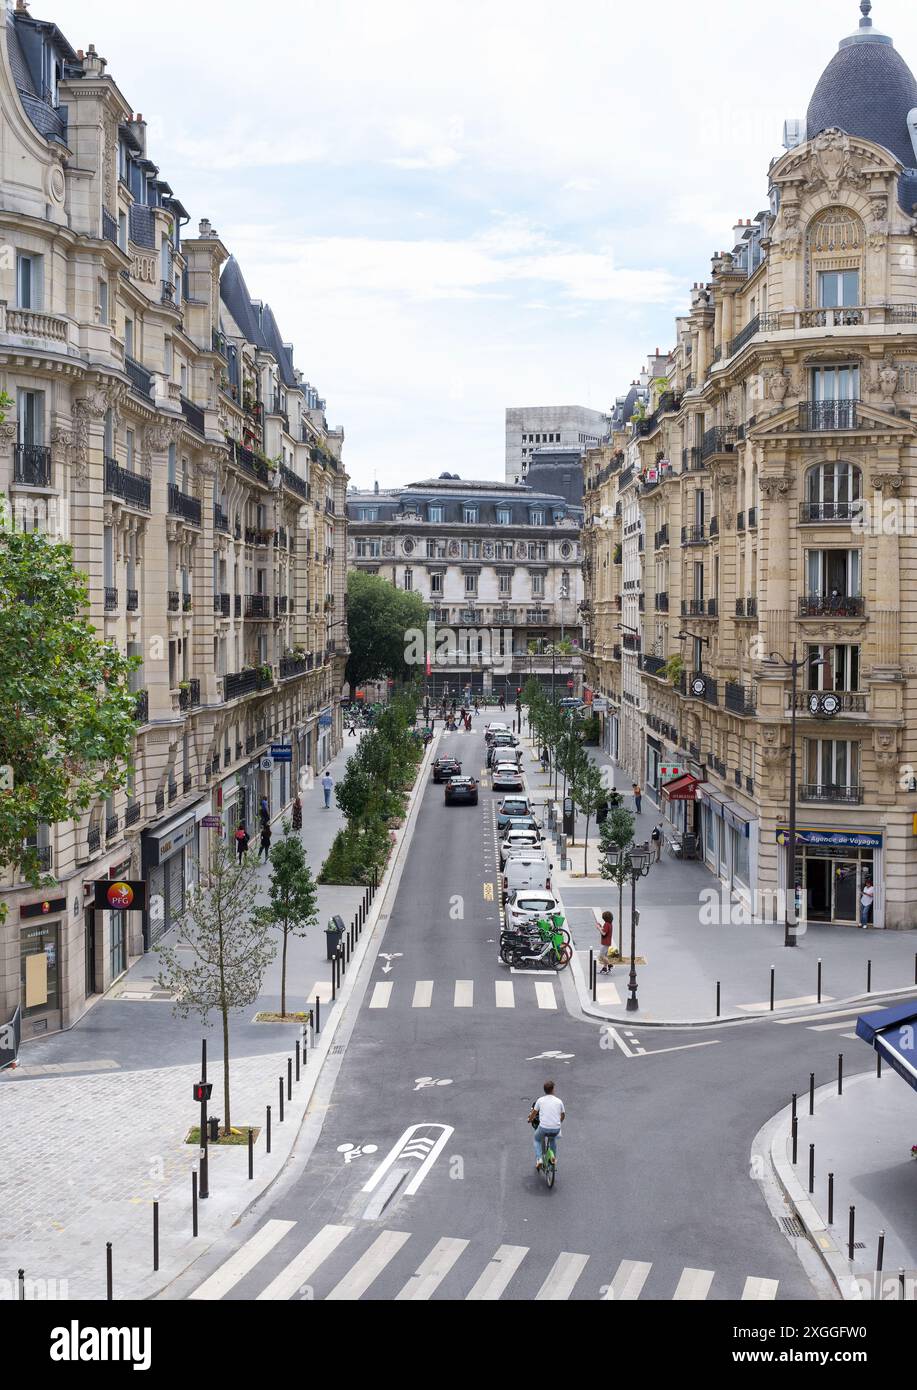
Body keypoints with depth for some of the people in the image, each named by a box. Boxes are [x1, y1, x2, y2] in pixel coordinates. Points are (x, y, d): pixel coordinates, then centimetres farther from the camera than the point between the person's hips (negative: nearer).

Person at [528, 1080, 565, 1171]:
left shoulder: (540, 1100, 3)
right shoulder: (559, 1101, 6)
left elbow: (534, 1112, 17)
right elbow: (563, 1115, 21)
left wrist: (530, 1119, 39)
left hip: (543, 1127, -2)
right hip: (556, 1129, 2)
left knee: (537, 1140, 29)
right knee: (553, 1139, 37)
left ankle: (539, 1159, 12)